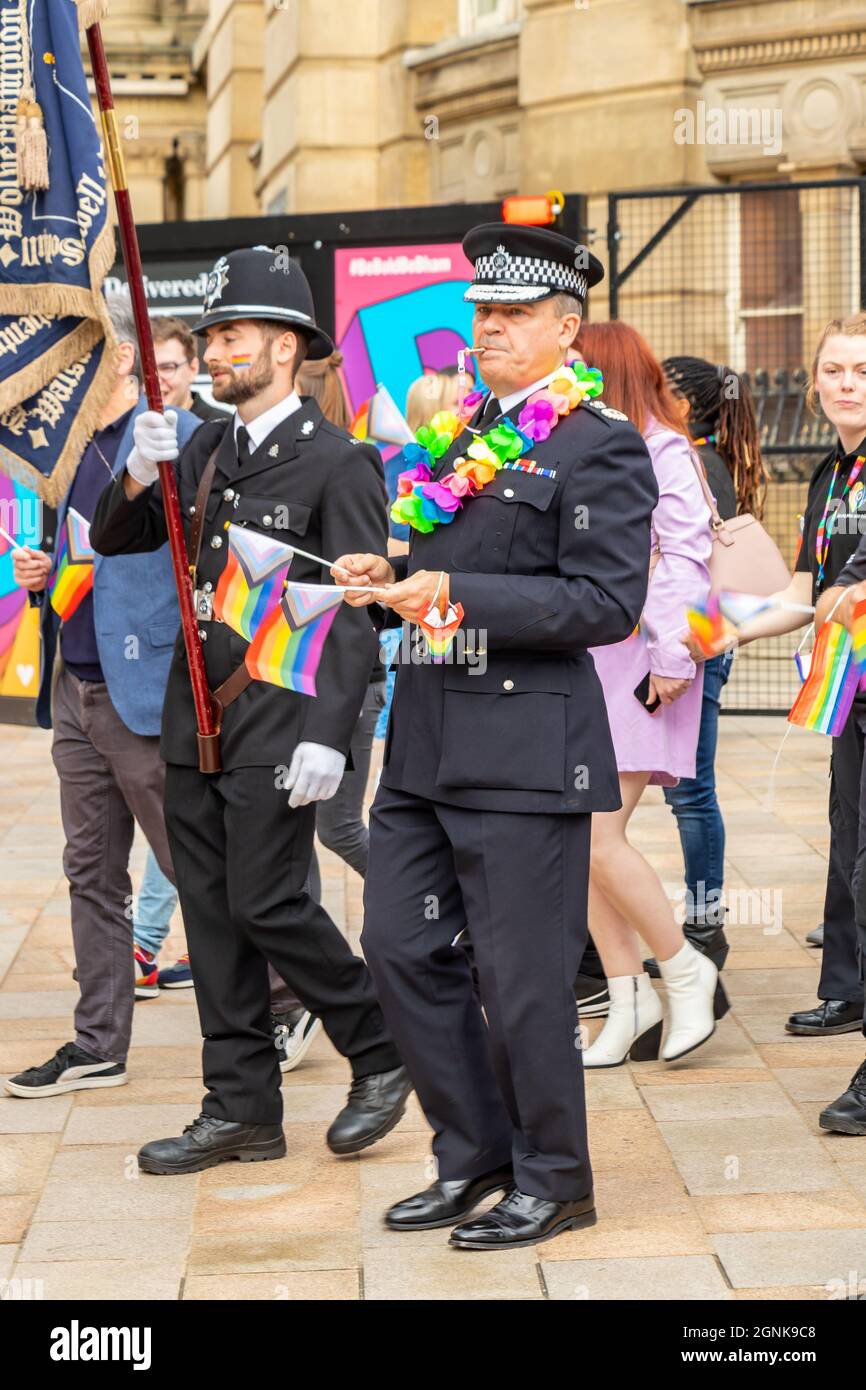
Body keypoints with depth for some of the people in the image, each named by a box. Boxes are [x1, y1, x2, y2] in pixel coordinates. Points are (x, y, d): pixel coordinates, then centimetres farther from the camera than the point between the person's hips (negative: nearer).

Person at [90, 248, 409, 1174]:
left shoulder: (338, 463, -9)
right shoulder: (206, 452, 12)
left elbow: (357, 615, -13)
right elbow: (115, 540, 13)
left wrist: (328, 737, -21)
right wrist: (137, 478, -8)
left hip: (278, 730, -7)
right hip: (194, 722, 7)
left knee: (266, 905, -7)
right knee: (211, 913, 8)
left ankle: (382, 1055, 14)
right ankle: (242, 1109, 16)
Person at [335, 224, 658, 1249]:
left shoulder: (603, 449, -7)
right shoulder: (456, 440, 17)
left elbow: (608, 603, -15)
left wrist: (456, 596, -20)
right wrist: (388, 577, 5)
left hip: (527, 752, -8)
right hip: (425, 743, 8)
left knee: (520, 977, -1)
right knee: (401, 948, 9)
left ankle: (552, 1182, 16)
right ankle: (473, 1156, 24)